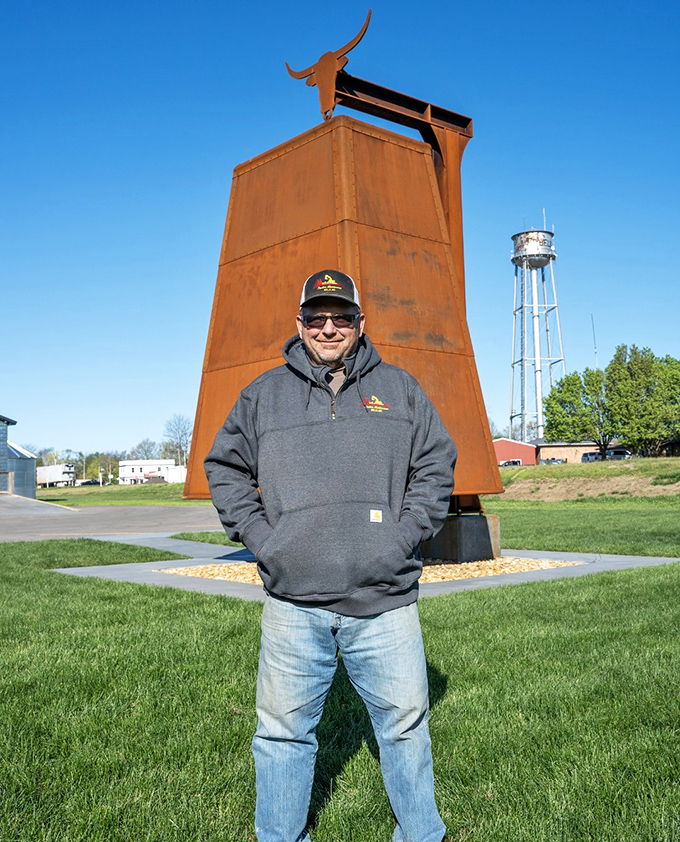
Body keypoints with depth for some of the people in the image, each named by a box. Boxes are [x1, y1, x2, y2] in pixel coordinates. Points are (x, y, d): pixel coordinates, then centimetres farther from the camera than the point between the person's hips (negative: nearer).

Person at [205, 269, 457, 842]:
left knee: (404, 724, 9)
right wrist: (259, 537, 2)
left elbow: (437, 465, 11)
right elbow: (225, 467, 15)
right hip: (293, 604, 0)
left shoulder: (398, 388, 11)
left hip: (385, 601, 0)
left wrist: (405, 535, -1)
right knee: (284, 733, 10)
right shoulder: (264, 394, 10)